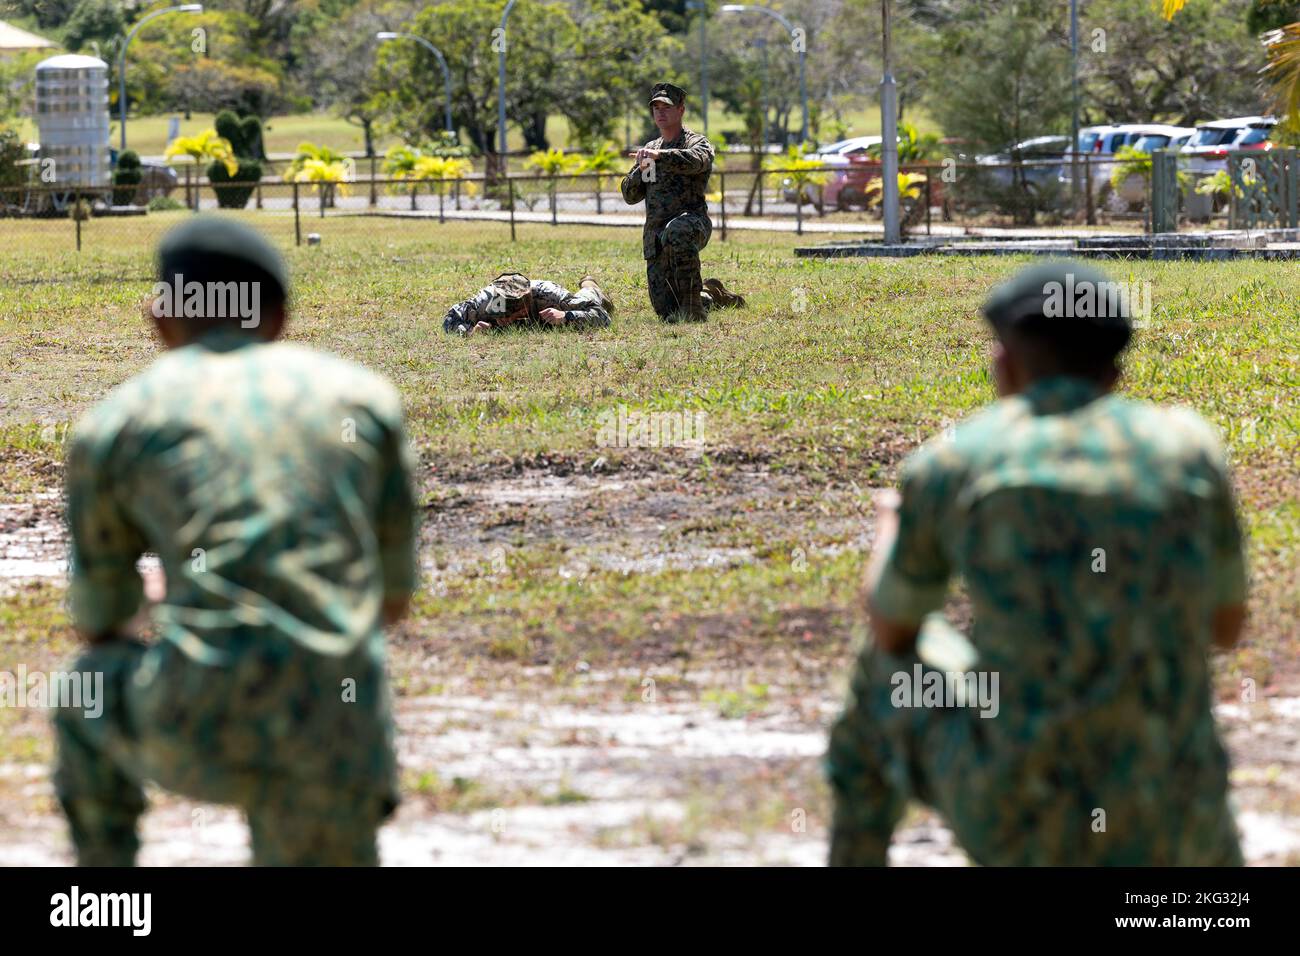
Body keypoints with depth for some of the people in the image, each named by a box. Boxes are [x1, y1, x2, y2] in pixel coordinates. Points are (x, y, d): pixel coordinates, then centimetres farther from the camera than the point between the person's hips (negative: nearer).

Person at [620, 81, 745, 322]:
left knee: (677, 232, -44)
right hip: (655, 236, 6)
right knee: (668, 315, 0)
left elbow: (693, 160, -25)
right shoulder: (649, 149, 19)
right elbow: (629, 195, 16)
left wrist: (660, 155, -38)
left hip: (691, 221, -6)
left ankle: (693, 300, -34)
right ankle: (711, 296, 30)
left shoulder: (697, 143, 1)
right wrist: (641, 170, -2)